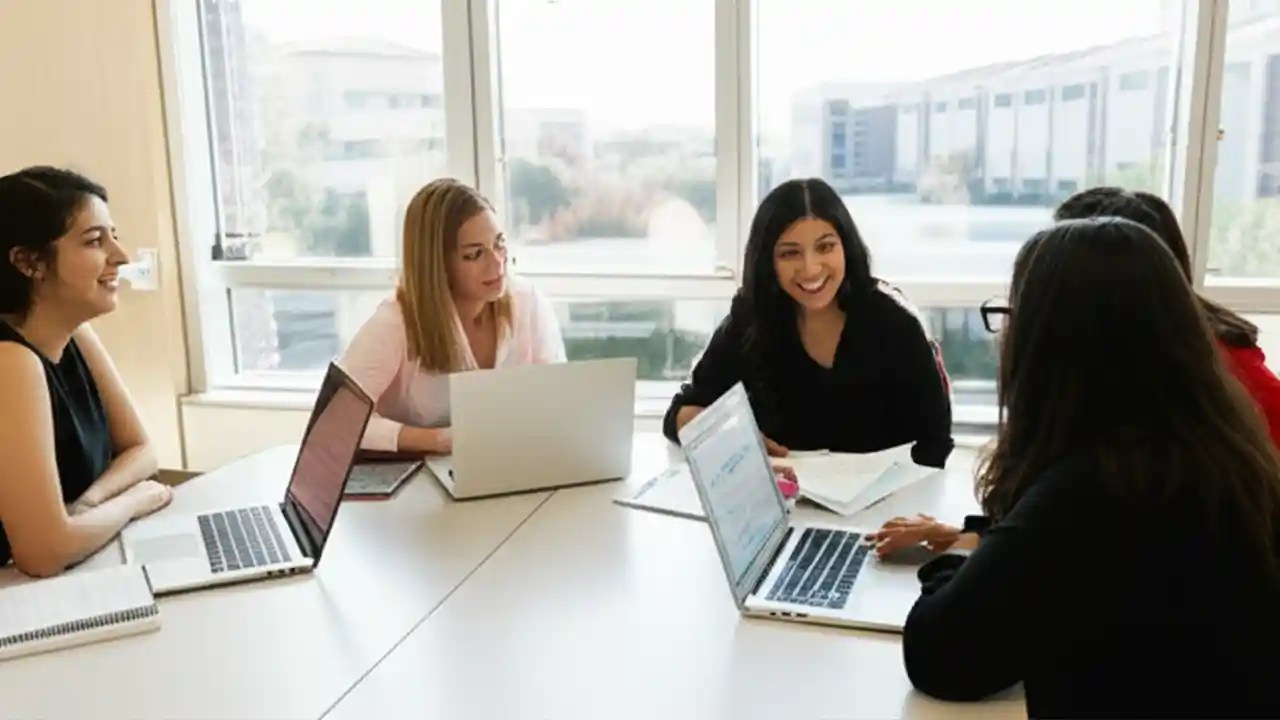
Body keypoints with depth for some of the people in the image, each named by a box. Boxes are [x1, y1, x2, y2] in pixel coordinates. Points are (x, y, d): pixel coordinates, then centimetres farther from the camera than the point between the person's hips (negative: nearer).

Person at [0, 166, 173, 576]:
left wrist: (87, 502, -13)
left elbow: (139, 449, 7)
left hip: (80, 574, 7)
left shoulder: (75, 337, 0)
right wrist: (134, 500, -12)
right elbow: (45, 552, -30)